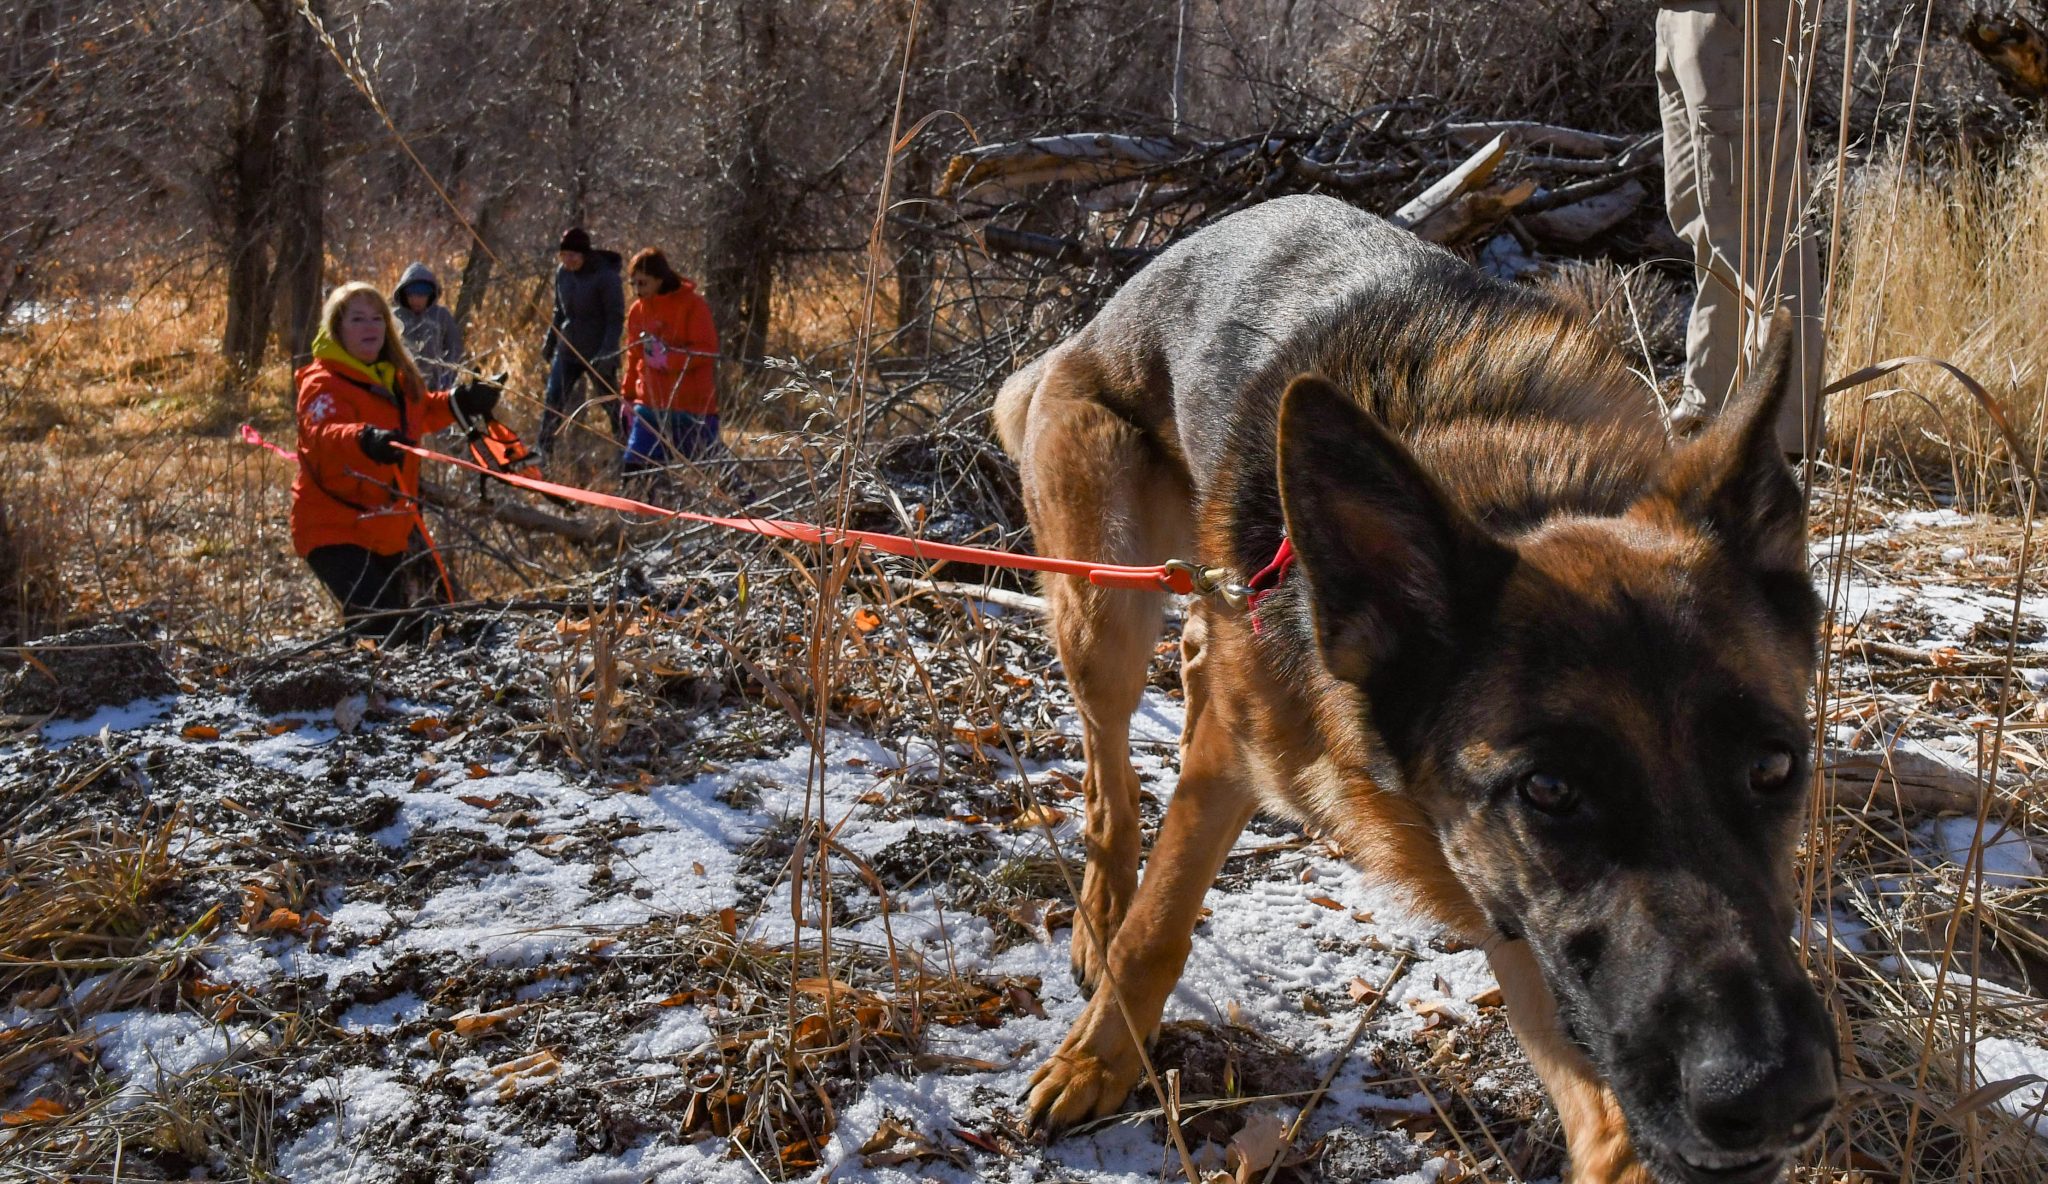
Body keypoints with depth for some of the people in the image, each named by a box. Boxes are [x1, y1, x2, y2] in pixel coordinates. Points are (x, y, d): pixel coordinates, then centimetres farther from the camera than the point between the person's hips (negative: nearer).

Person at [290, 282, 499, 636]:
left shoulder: (396, 378, 9)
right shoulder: (323, 383, -17)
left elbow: (422, 413, 30)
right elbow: (322, 434, -38)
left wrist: (460, 402, 12)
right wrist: (364, 439, -58)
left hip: (391, 524, 9)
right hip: (335, 529, -9)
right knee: (379, 624, -22)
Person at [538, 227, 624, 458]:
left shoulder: (605, 276, -14)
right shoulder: (563, 273, 4)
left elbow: (616, 318, -13)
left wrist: (606, 353, -21)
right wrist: (550, 341, 14)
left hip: (598, 354, -5)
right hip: (567, 351, 5)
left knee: (612, 404, 3)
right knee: (552, 404, 2)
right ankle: (541, 452, 8)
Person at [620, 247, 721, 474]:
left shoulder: (692, 305, -8)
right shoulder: (637, 310, 10)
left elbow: (707, 350, -14)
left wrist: (669, 357, -24)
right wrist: (628, 397, 15)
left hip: (691, 408, -5)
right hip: (650, 406, 6)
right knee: (634, 469, -3)